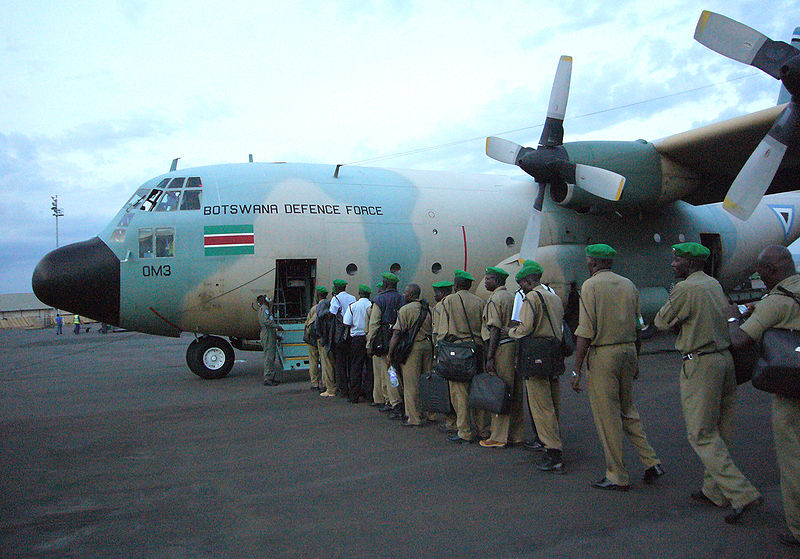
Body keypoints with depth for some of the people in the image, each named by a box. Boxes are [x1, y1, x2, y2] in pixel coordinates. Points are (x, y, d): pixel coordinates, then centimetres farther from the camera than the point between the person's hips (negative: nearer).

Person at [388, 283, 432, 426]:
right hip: (428, 346, 6)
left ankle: (414, 418, 1)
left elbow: (397, 333, -13)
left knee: (411, 384, -1)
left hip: (412, 348, -6)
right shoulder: (428, 309, 11)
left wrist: (390, 353, -8)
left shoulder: (406, 309, -8)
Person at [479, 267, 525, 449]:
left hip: (501, 347, -9)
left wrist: (490, 357, -17)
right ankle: (516, 434, 19)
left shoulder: (495, 299, -10)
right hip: (515, 345, 9)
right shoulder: (512, 297, 16)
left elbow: (495, 330, -17)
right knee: (514, 393, 12)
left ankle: (499, 437, -1)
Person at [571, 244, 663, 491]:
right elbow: (637, 327, 14)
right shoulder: (628, 284, 11)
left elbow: (585, 332, -15)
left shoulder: (590, 286, -9)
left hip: (603, 354, -7)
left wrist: (577, 370, -11)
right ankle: (651, 462, 17)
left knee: (607, 416, 2)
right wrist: (635, 361, 23)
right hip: (628, 350, 7)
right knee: (627, 410, 21)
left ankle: (617, 477, 10)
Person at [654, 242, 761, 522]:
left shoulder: (685, 289, -14)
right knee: (719, 431, 15)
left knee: (702, 434, -2)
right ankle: (714, 490, 25)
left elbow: (662, 322, -6)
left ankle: (742, 494, -6)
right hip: (725, 358, 9)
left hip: (699, 364, -9)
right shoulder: (714, 284, 11)